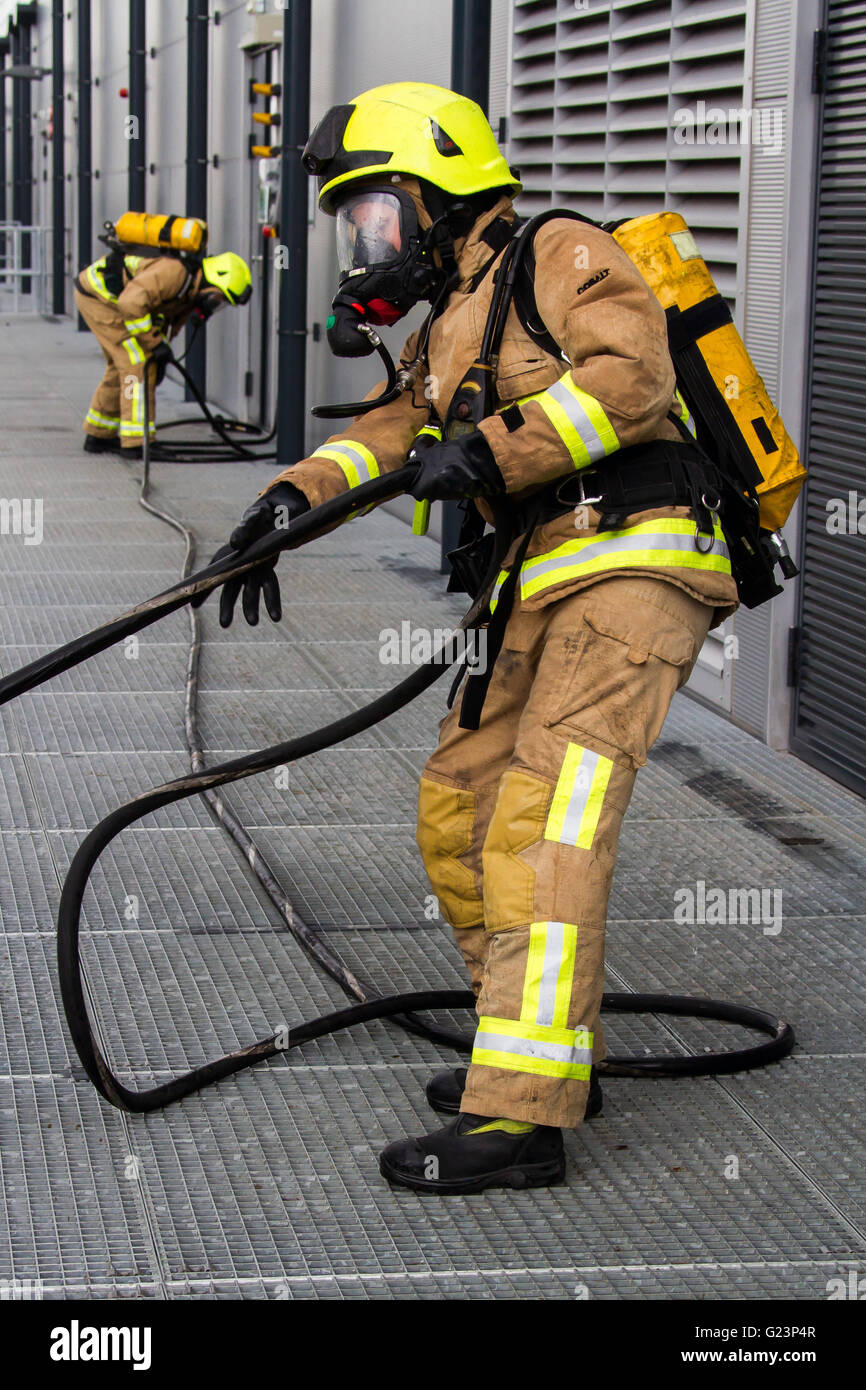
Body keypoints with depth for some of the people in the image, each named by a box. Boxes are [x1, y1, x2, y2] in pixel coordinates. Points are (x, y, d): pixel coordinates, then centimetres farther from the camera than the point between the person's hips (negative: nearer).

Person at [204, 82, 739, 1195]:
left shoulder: (561, 258, -1)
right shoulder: (447, 333, 26)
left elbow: (630, 372, -17)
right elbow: (392, 432, 12)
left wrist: (491, 449, -22)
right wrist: (295, 495, -6)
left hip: (633, 565, -10)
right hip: (545, 594, 10)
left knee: (542, 824, -20)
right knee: (457, 820, 10)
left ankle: (522, 1115, -24)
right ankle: (554, 1055, 22)